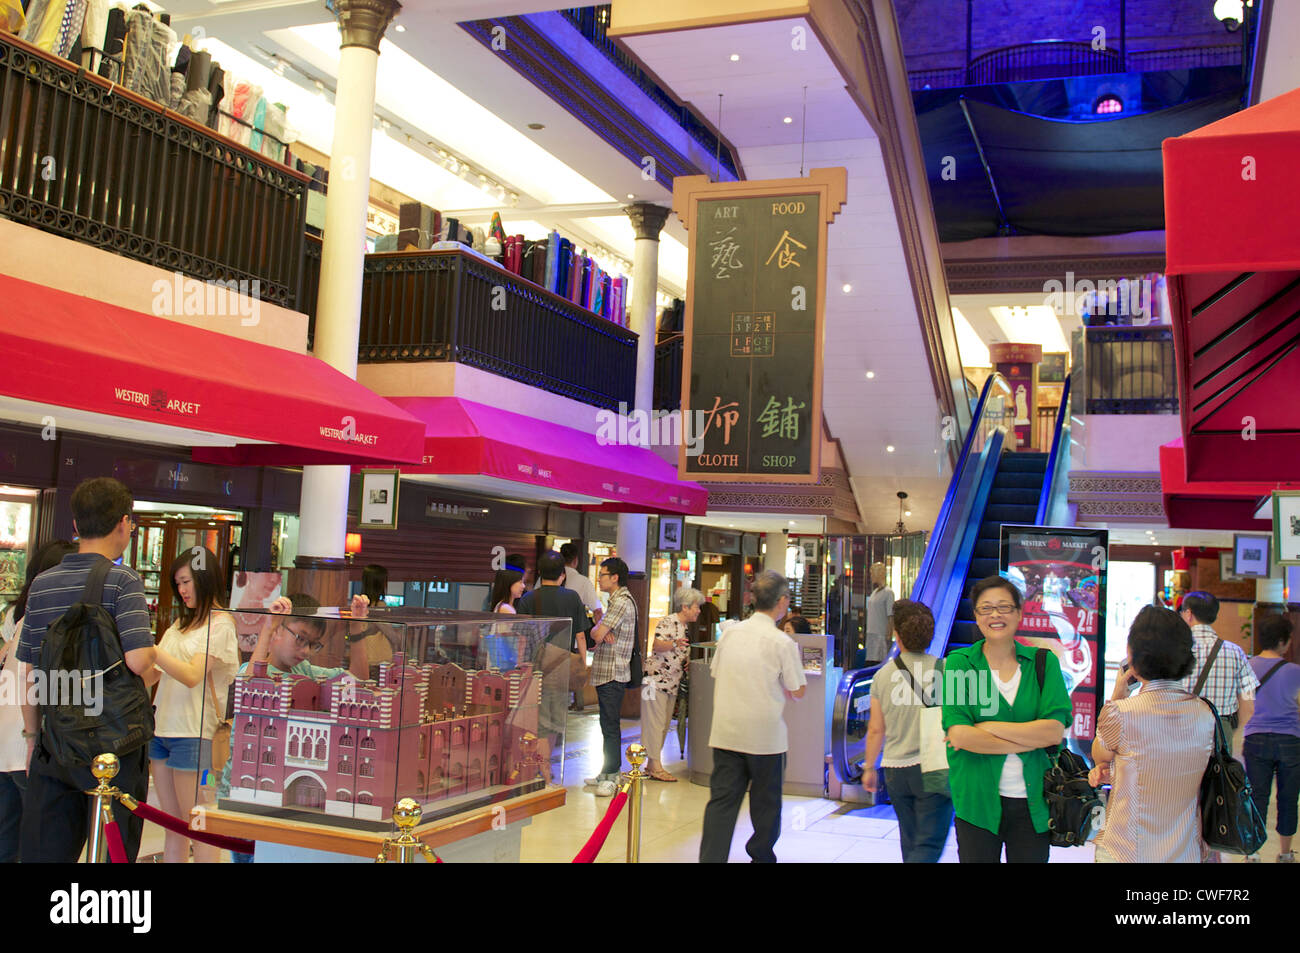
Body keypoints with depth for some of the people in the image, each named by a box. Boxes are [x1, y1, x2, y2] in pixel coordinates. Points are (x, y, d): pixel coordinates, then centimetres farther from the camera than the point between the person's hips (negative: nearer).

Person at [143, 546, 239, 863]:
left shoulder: (220, 623, -6)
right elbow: (151, 677, 15)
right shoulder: (180, 624, 18)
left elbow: (192, 675, -18)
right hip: (162, 730, 8)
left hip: (194, 734, -7)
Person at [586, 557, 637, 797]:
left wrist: (597, 632, 2)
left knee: (611, 726, -8)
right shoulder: (618, 600, 18)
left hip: (613, 675, -10)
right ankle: (607, 772, 22)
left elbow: (597, 634, -20)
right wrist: (602, 633, -8)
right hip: (605, 673, 10)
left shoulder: (622, 602, -16)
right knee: (608, 725, 15)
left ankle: (613, 777, -5)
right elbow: (599, 633, 15)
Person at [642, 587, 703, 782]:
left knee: (664, 724, 11)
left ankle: (652, 763, 17)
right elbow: (657, 645, -25)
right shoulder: (668, 622, -12)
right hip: (656, 678, -9)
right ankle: (656, 766, -4)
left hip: (672, 683, 9)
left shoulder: (685, 627, 15)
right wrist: (675, 644, -41)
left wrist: (687, 664, 7)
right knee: (655, 722, -6)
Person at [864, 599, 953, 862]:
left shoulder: (883, 675, -1)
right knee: (929, 844, -1)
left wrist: (869, 767, 15)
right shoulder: (944, 669, -9)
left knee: (910, 841, 19)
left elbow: (876, 729, 2)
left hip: (895, 769, 3)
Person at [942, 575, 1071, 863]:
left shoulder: (1043, 662, 3)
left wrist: (988, 727, -13)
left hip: (1032, 803, 1)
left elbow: (1054, 730, -9)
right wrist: (1031, 740, -12)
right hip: (977, 800, -1)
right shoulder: (959, 663, -2)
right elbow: (958, 734, -13)